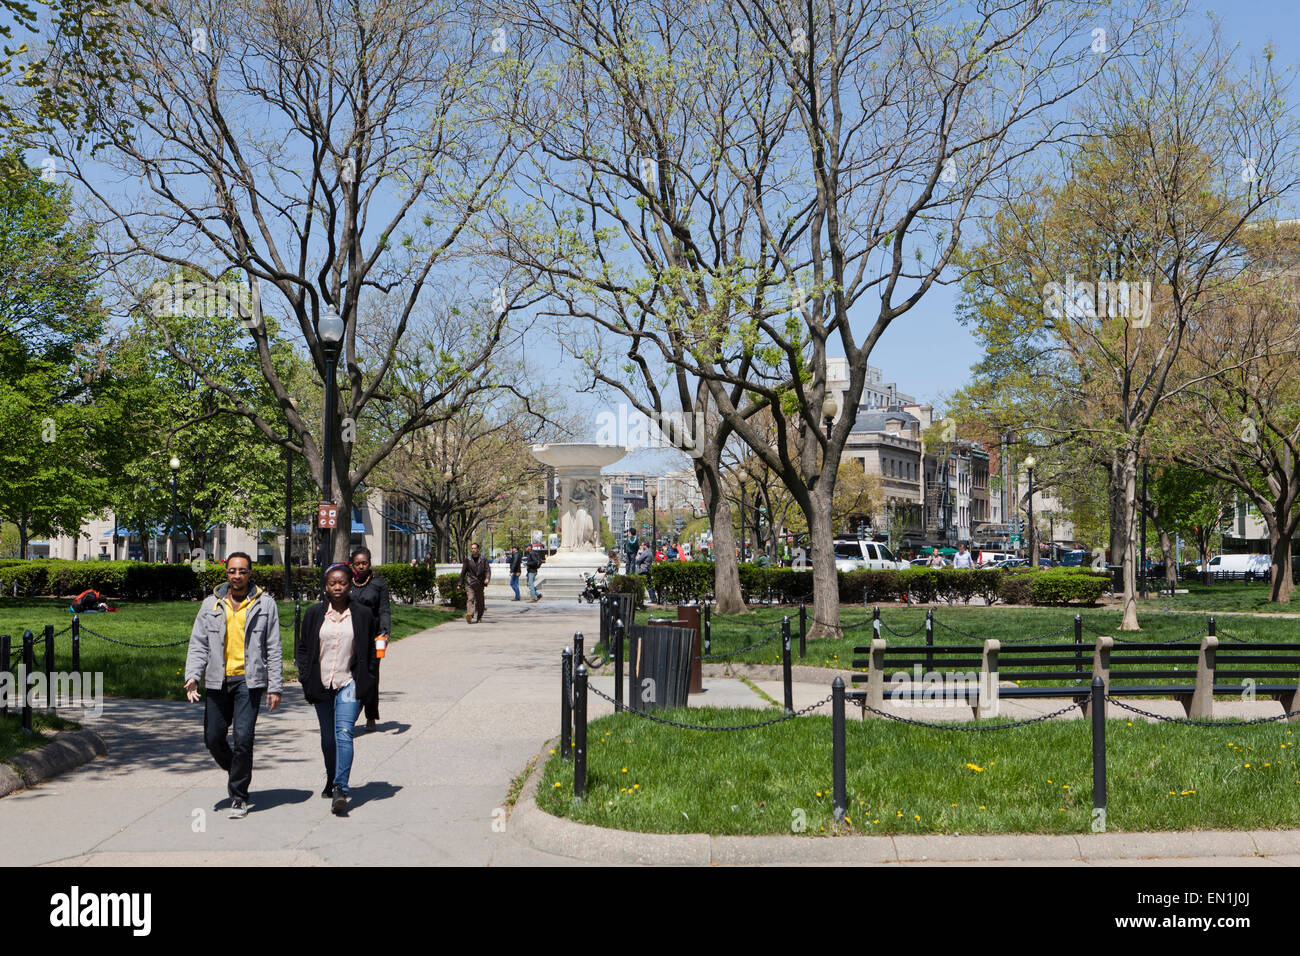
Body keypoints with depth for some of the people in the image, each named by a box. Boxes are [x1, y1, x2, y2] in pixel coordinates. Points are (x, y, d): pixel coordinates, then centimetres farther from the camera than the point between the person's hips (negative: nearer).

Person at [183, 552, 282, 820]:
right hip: (218, 680, 3)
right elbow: (198, 644, 8)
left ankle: (239, 797, 2)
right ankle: (238, 774, 33)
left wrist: (274, 686, -1)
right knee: (213, 738, 5)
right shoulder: (211, 604, 8)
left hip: (249, 680, -3)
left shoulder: (265, 604, 3)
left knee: (243, 738, -11)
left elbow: (273, 648, 4)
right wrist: (192, 675, -8)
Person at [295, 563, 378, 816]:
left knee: (344, 733, -17)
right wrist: (307, 677, 1)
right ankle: (331, 780, 35)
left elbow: (373, 650, 7)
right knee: (328, 738, 14)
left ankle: (341, 789, -23)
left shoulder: (363, 614, 0)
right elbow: (302, 647, 11)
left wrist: (367, 682, 0)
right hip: (321, 685, 3)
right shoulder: (314, 613, 4)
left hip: (349, 684, -3)